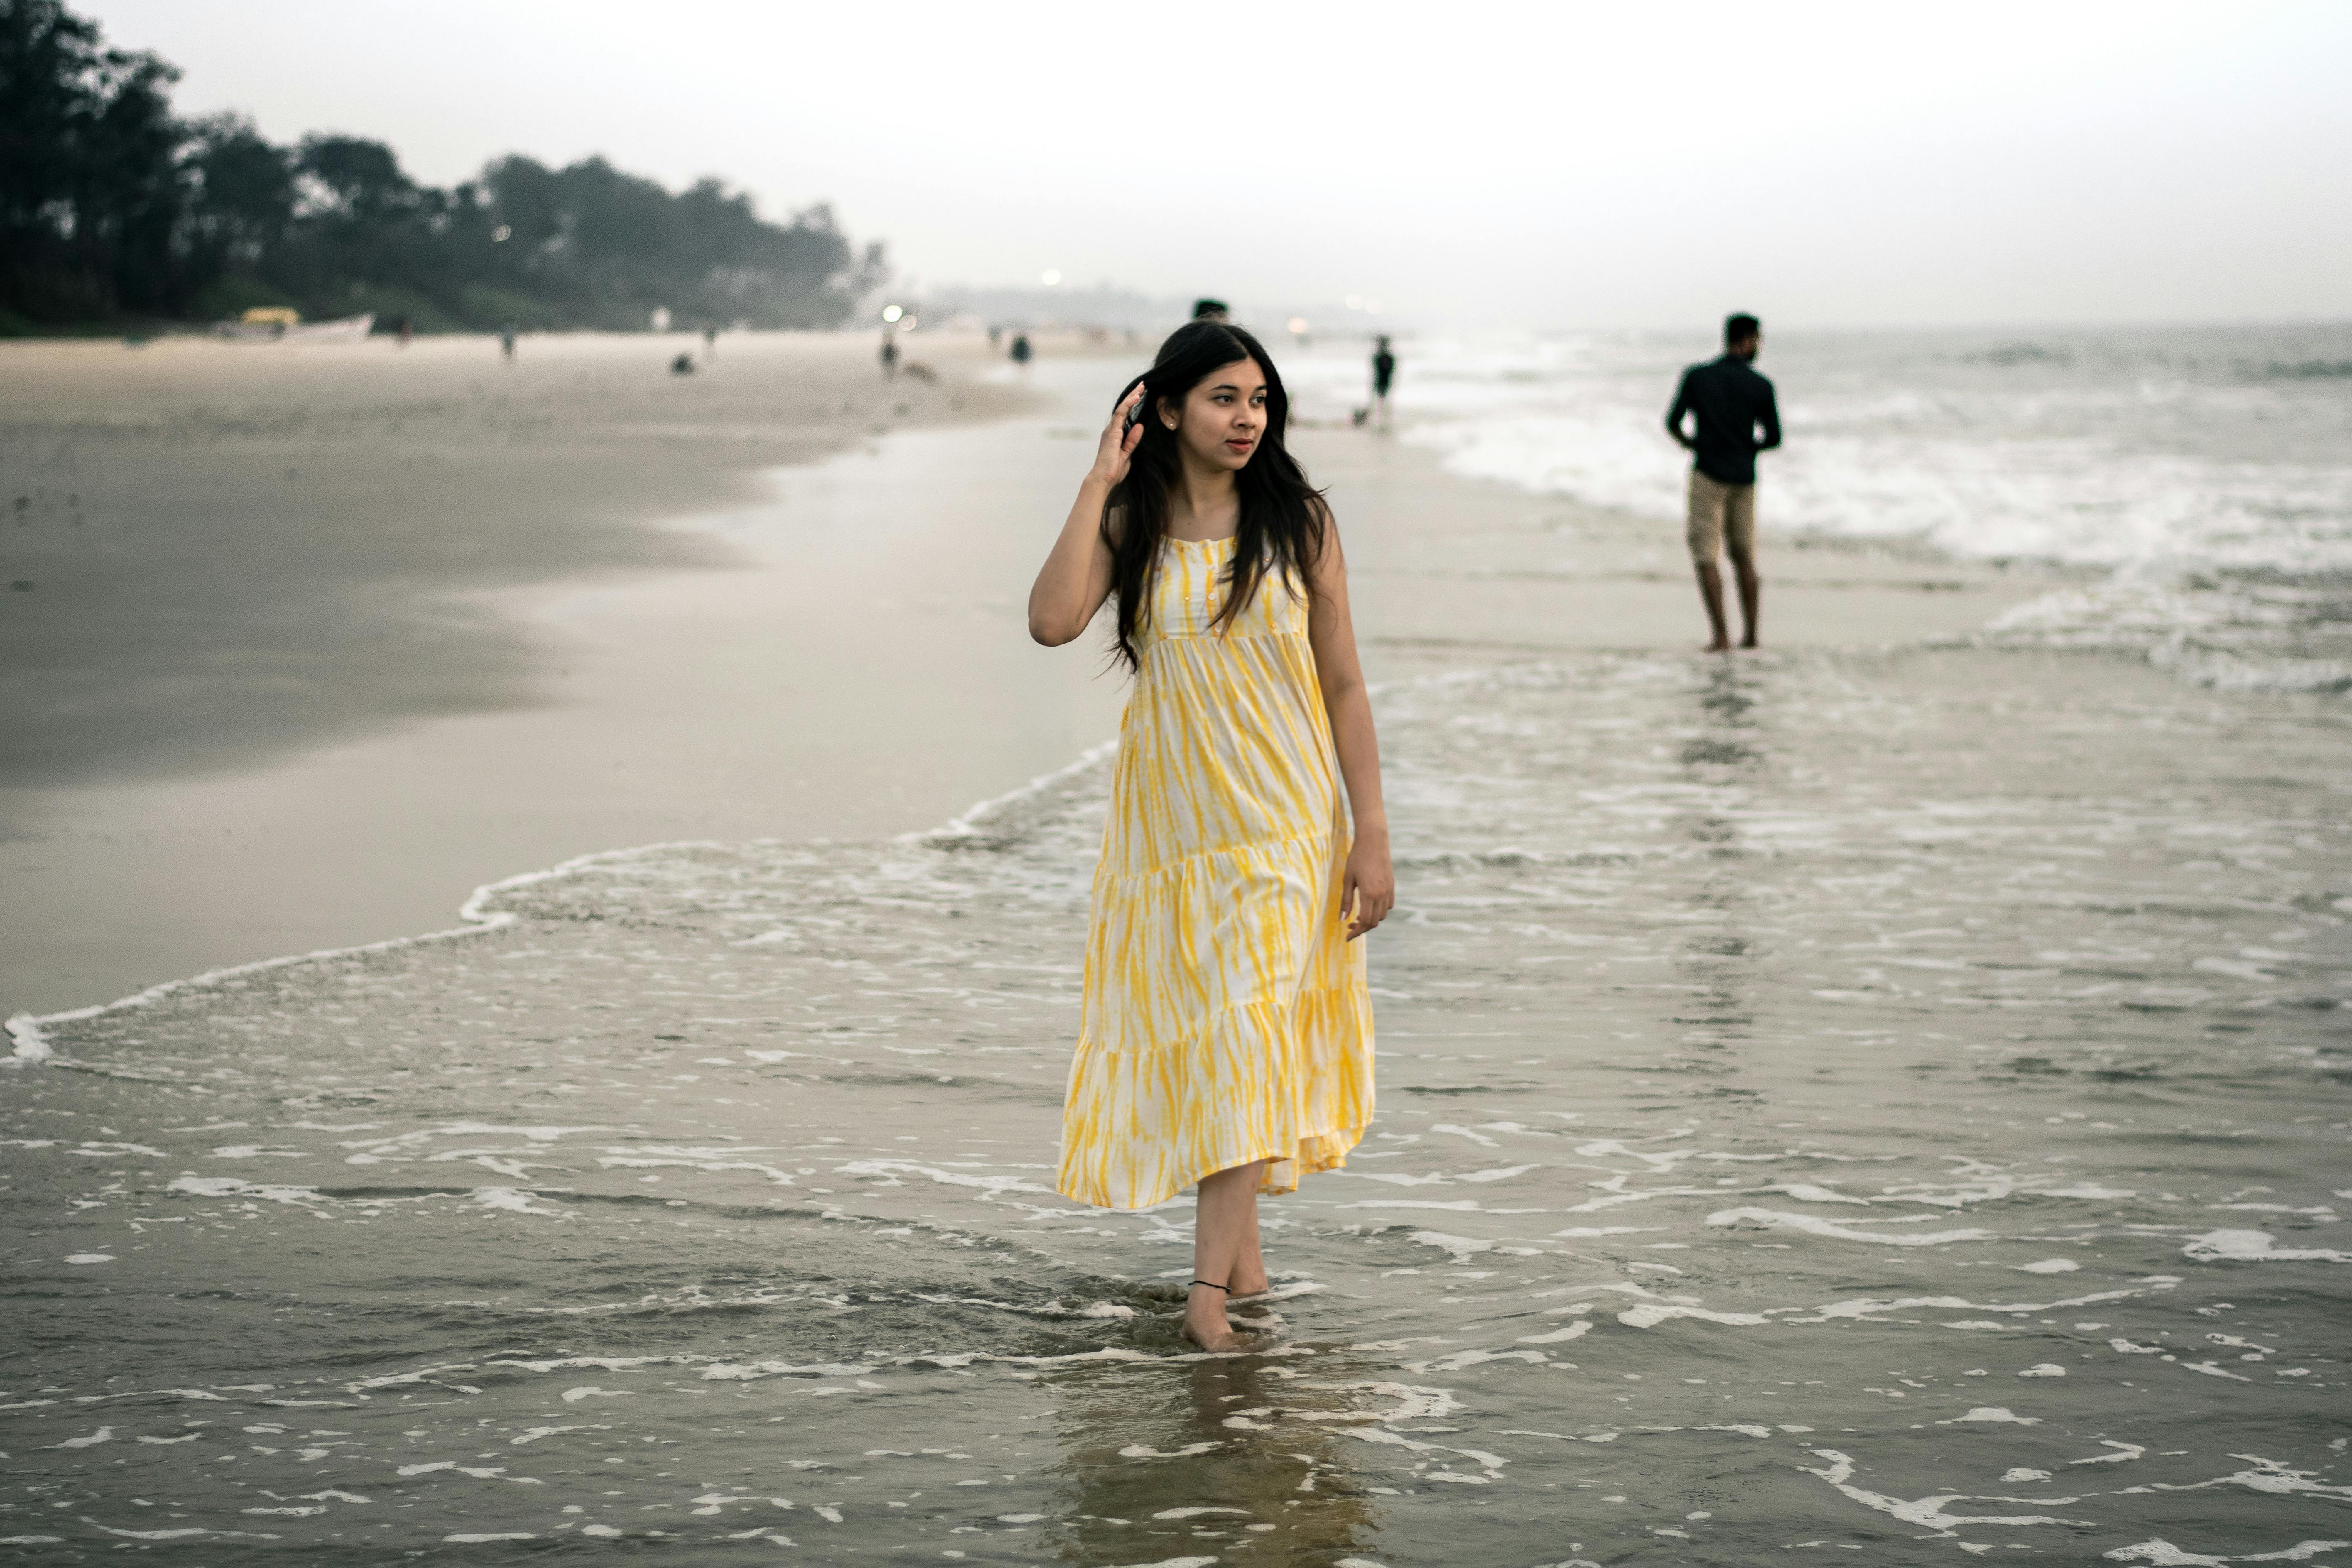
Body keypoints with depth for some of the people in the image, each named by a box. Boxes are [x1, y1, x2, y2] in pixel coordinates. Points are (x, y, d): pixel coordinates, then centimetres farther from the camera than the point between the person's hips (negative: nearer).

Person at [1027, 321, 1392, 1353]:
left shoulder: (1299, 522, -1)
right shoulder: (1133, 524, 1)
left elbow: (1343, 684, 0)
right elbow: (1052, 621, -17)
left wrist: (1371, 833, -4)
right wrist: (1099, 483, -13)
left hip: (1285, 821, -2)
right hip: (1172, 821, 2)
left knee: (1250, 1033, -11)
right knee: (1200, 1032, 9)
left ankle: (1210, 1285, -15)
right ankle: (1242, 1245, 26)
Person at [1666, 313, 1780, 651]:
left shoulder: (1696, 376, -5)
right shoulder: (1761, 387, -3)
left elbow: (1673, 423, -4)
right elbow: (1773, 438, 1)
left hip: (1709, 474, -3)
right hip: (1744, 477, 3)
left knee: (1706, 556, -2)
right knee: (1744, 556, 16)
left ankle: (1722, 636, -11)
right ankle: (1750, 633, 17)